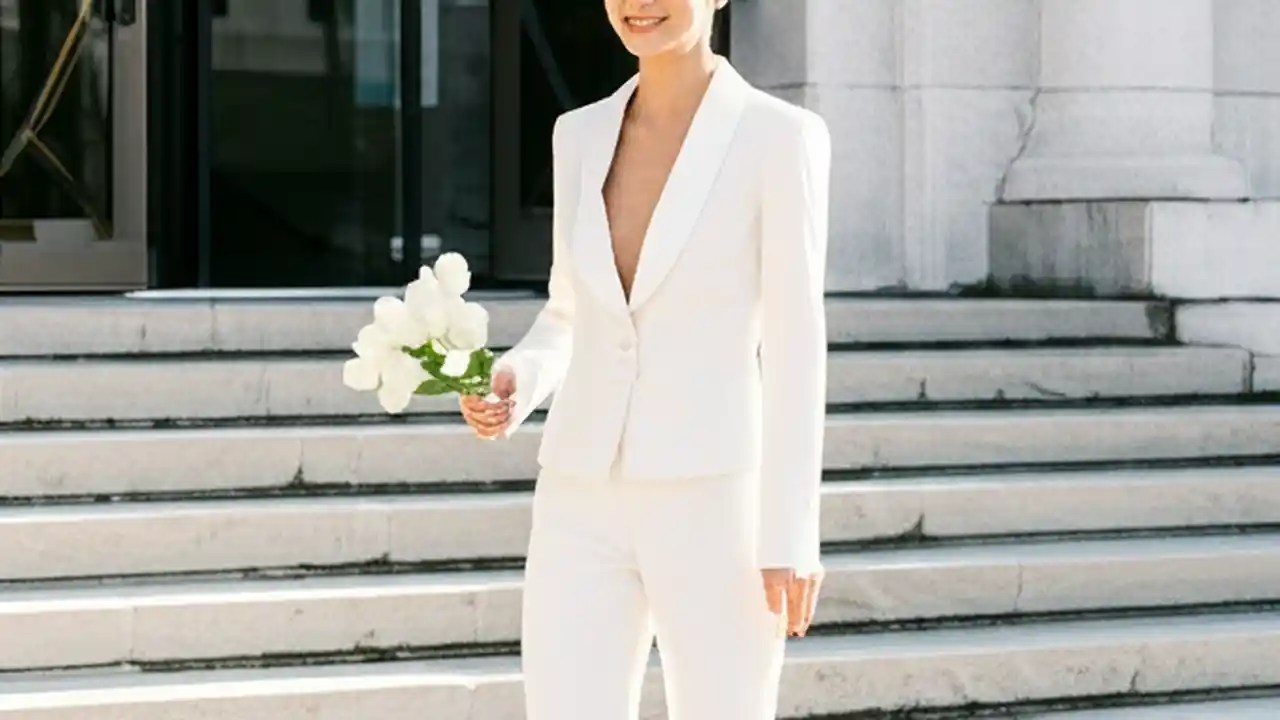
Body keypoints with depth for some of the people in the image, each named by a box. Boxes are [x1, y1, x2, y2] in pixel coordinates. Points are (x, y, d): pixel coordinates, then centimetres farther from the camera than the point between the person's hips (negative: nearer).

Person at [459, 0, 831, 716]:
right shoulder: (582, 134, 10)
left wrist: (792, 539, -11)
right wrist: (510, 386, -3)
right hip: (587, 511, 5)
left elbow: (796, 349, -8)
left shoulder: (782, 136, -6)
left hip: (713, 509, -4)